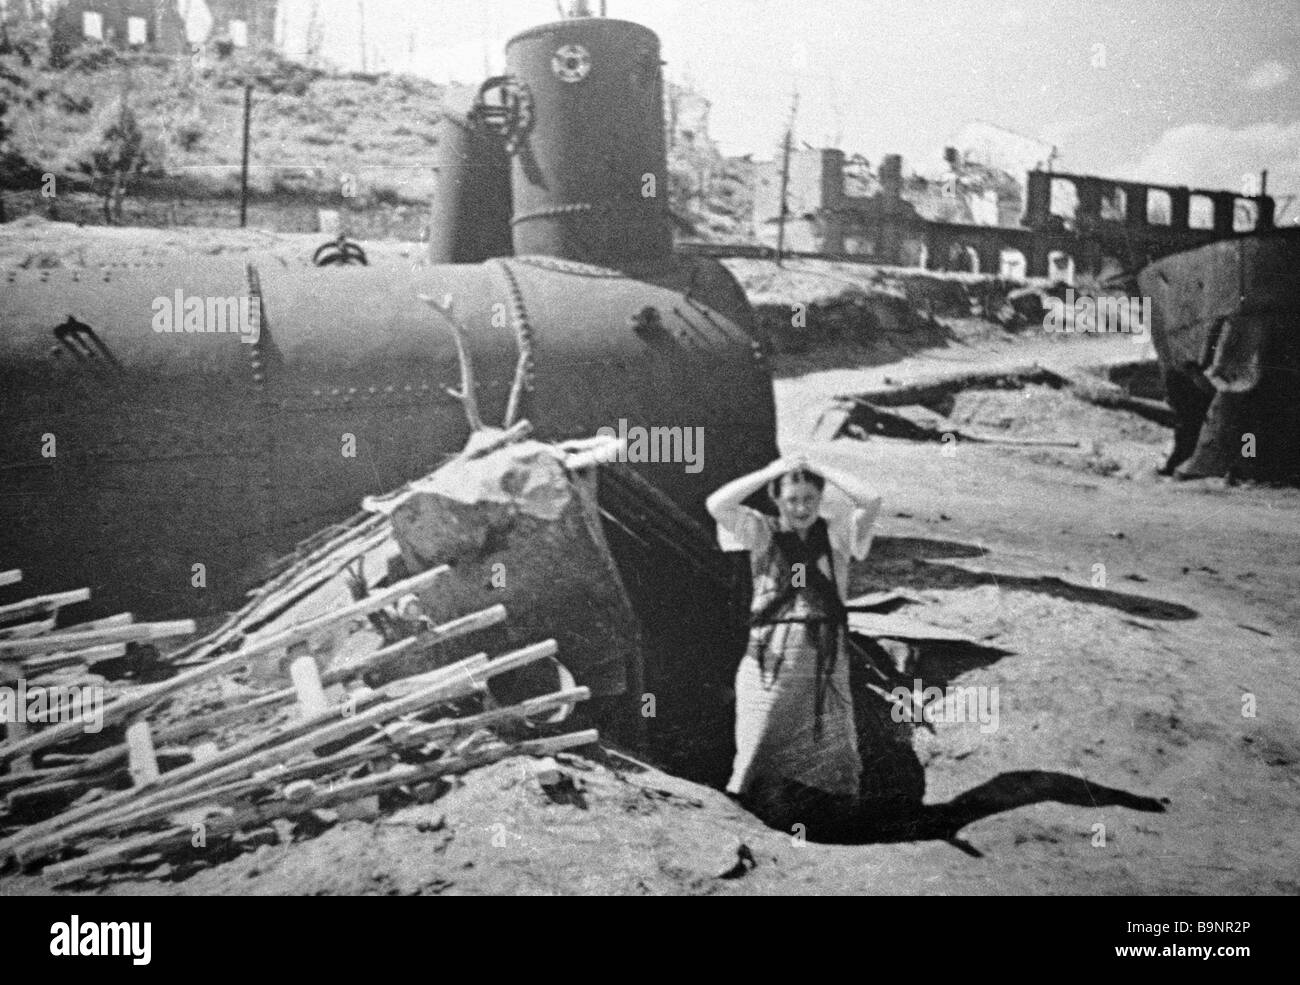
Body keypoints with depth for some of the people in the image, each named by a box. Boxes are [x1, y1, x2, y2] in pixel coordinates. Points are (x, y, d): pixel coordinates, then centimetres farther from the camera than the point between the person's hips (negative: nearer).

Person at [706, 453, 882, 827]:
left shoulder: (836, 532, 6)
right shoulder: (761, 532, 4)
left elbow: (870, 500, -11)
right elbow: (716, 505, -11)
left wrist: (820, 469, -5)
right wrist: (770, 472, -8)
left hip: (825, 657, 1)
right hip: (770, 656, 0)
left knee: (826, 747, 5)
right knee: (761, 747, 4)